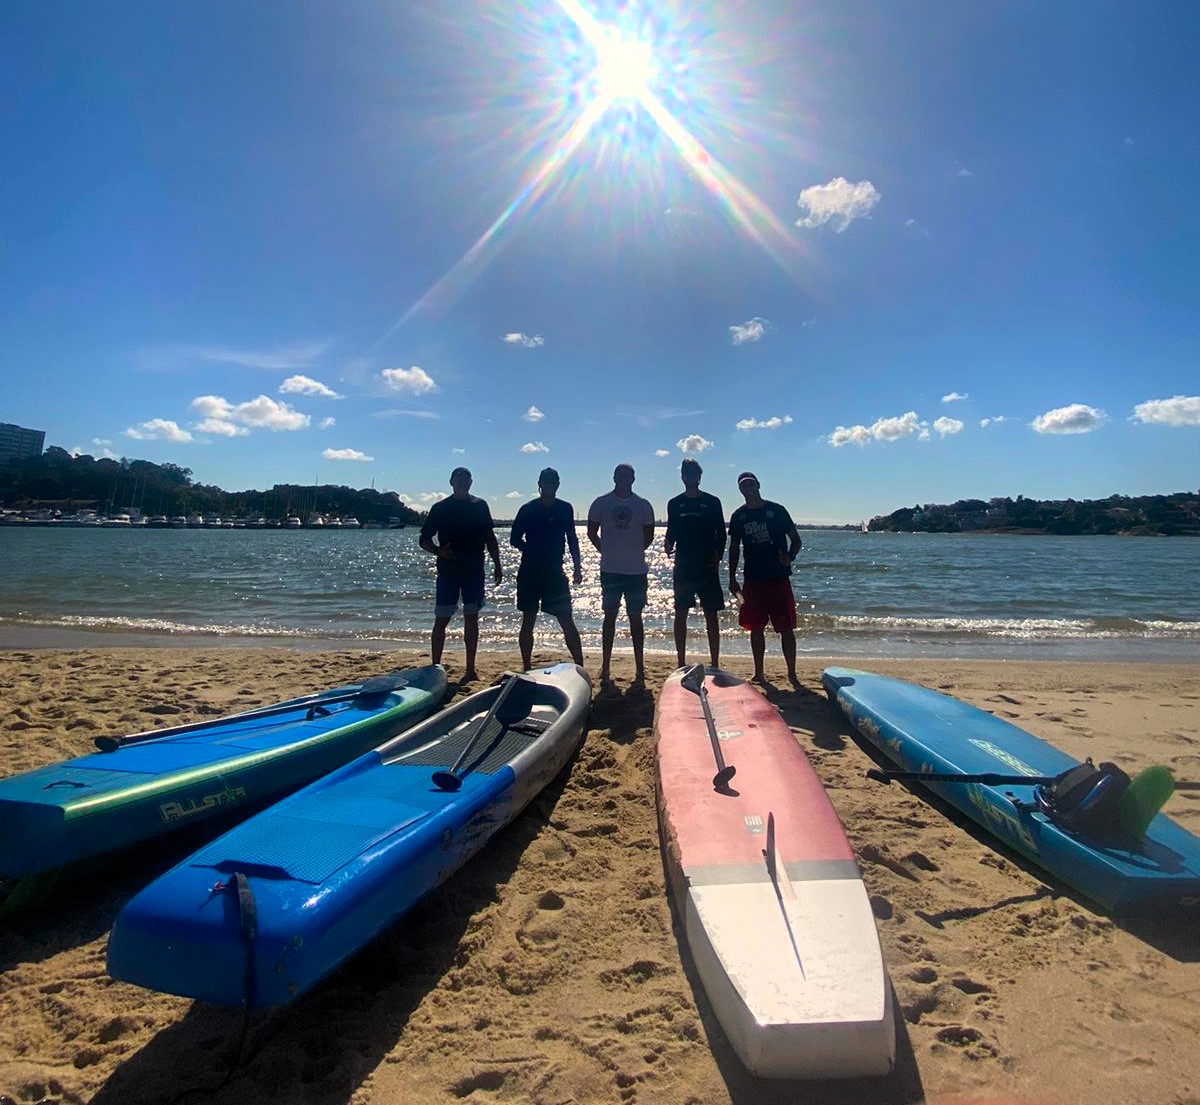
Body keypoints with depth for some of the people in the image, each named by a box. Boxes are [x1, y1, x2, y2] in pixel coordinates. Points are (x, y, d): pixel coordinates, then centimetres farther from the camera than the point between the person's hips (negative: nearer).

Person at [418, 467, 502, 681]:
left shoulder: (480, 506, 8)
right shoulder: (440, 508, 0)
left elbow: (490, 537, 14)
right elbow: (424, 540, 1)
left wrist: (497, 565, 8)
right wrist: (438, 551, -19)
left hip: (474, 571, 3)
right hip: (448, 571, -2)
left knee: (471, 618, 8)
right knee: (441, 620, -2)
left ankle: (471, 670, 15)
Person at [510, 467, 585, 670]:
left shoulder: (565, 509, 6)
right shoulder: (528, 509, -1)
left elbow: (572, 539, 13)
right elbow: (515, 539, 3)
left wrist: (577, 566, 8)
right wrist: (532, 551, -8)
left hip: (555, 572, 1)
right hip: (530, 571, -1)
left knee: (567, 621, -1)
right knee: (528, 621, 6)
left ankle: (580, 667, 4)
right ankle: (527, 669, 15)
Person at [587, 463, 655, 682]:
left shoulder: (643, 506, 2)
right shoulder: (601, 504, 0)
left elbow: (649, 536, 10)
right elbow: (592, 533, 8)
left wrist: (636, 552, 6)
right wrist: (607, 551, 6)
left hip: (637, 571, 0)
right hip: (610, 571, 0)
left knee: (635, 617, 7)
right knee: (610, 616, 7)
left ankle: (639, 667, 14)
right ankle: (605, 666, 14)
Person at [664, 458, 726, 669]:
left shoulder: (712, 502, 4)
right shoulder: (674, 504, 8)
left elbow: (721, 533, 5)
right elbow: (671, 532, 12)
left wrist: (718, 555, -9)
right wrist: (668, 544, -10)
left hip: (707, 567, -1)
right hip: (683, 566, 1)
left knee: (711, 615, 1)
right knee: (681, 614, 3)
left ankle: (715, 665, 7)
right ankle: (681, 664, 12)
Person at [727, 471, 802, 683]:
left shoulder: (776, 510, 0)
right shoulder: (738, 516, 7)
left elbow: (796, 540, 4)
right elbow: (734, 548, 12)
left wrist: (790, 557, -15)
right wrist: (732, 578, 7)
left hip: (779, 578, -3)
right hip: (753, 580, 3)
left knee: (786, 628, 0)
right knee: (756, 628, 8)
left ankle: (792, 674, 9)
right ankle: (758, 673, 19)